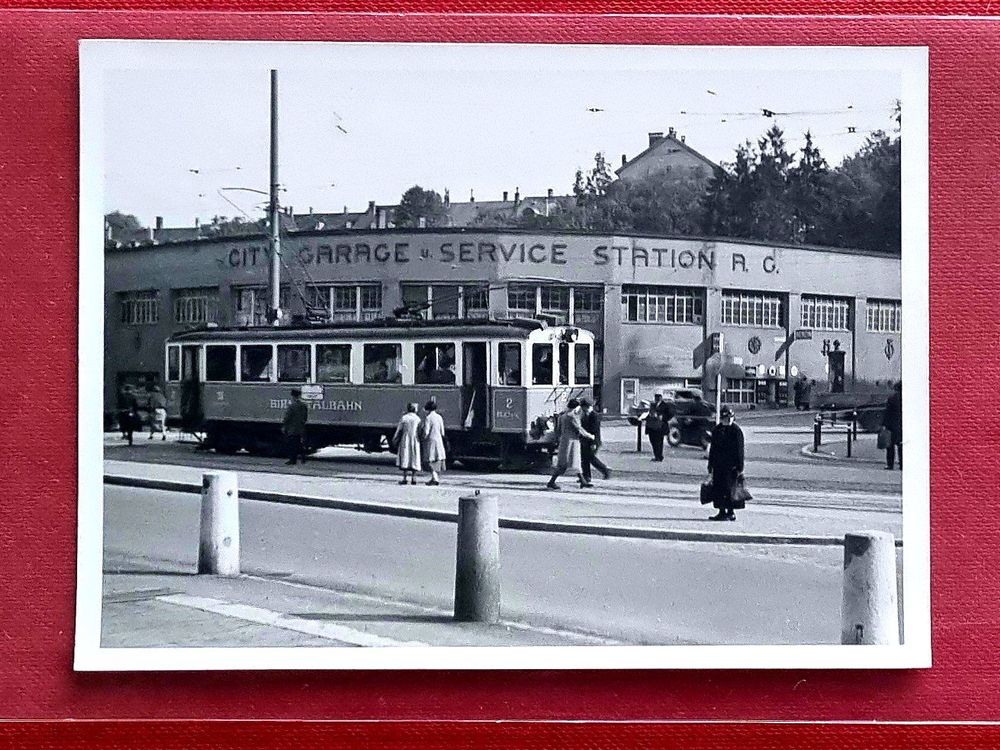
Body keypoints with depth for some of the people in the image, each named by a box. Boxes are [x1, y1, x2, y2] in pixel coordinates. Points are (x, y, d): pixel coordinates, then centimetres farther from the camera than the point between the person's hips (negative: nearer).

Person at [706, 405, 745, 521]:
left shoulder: (736, 431, -4)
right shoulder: (717, 430, 13)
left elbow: (739, 450, -5)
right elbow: (712, 448, 19)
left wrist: (739, 467, -9)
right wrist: (710, 464, 16)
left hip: (730, 467, -6)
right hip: (718, 466, 6)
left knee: (728, 490, -8)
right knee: (717, 489, 4)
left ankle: (731, 513, 1)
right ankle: (722, 512, 13)